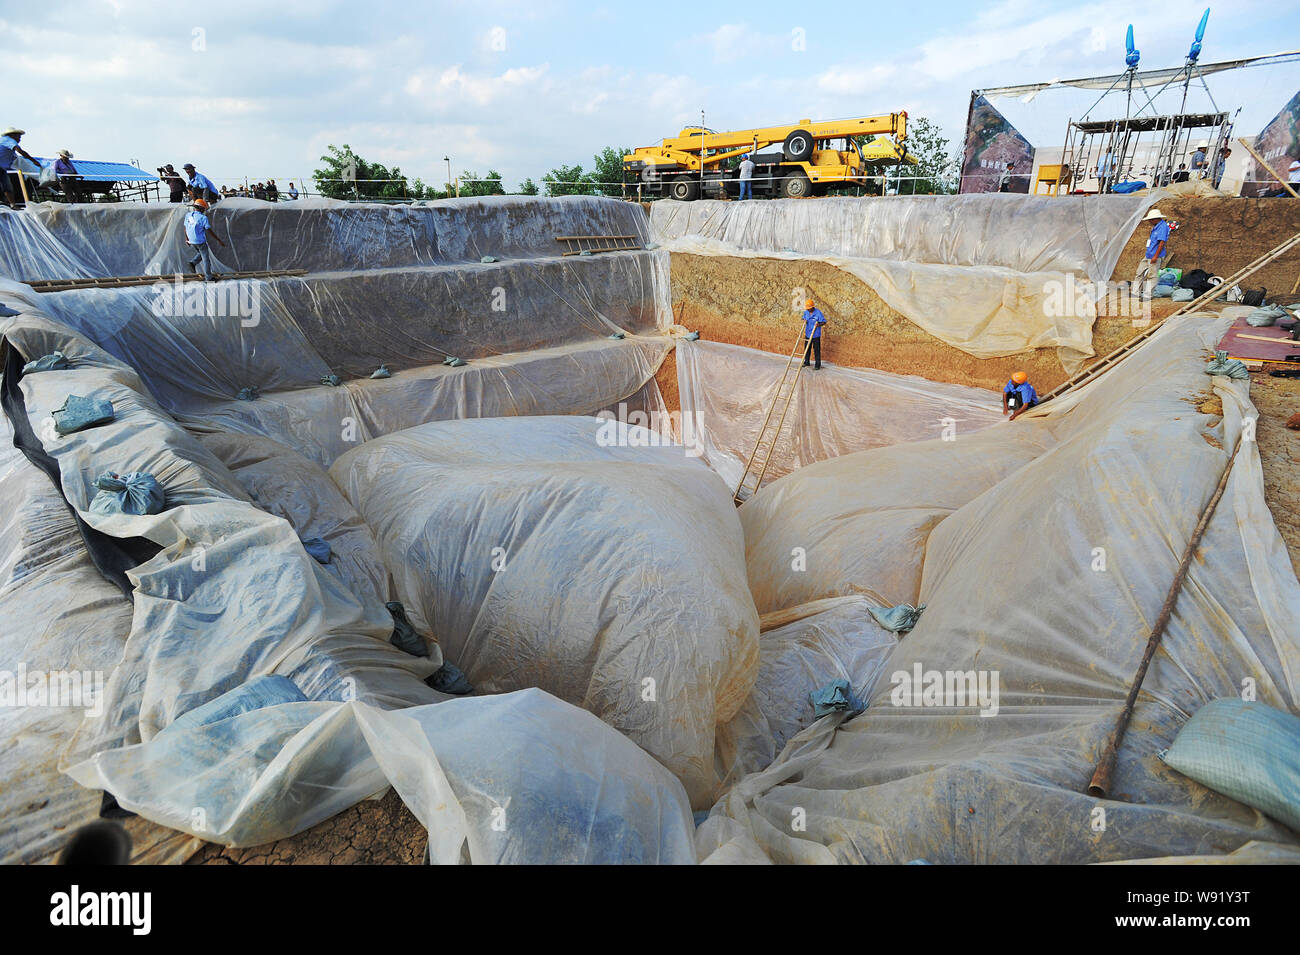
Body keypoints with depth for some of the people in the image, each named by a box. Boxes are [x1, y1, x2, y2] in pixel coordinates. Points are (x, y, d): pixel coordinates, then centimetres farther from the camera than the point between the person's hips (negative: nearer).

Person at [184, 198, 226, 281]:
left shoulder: (188, 215, 2)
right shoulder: (203, 218, -17)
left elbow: (185, 228, 11)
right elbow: (210, 231, -18)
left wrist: (186, 238, 26)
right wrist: (219, 240, -12)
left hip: (192, 241, 6)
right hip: (201, 241, -6)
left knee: (200, 253, 32)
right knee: (206, 259, 6)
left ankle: (193, 262, 9)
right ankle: (208, 277, 11)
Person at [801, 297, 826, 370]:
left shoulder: (818, 312, -16)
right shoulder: (806, 312, 2)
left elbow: (824, 322, -12)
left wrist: (819, 324, -31)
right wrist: (804, 321, -4)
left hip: (816, 335, -6)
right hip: (807, 334, 6)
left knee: (816, 350, 0)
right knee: (806, 348, 16)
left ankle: (818, 365, 10)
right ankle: (806, 362, 34)